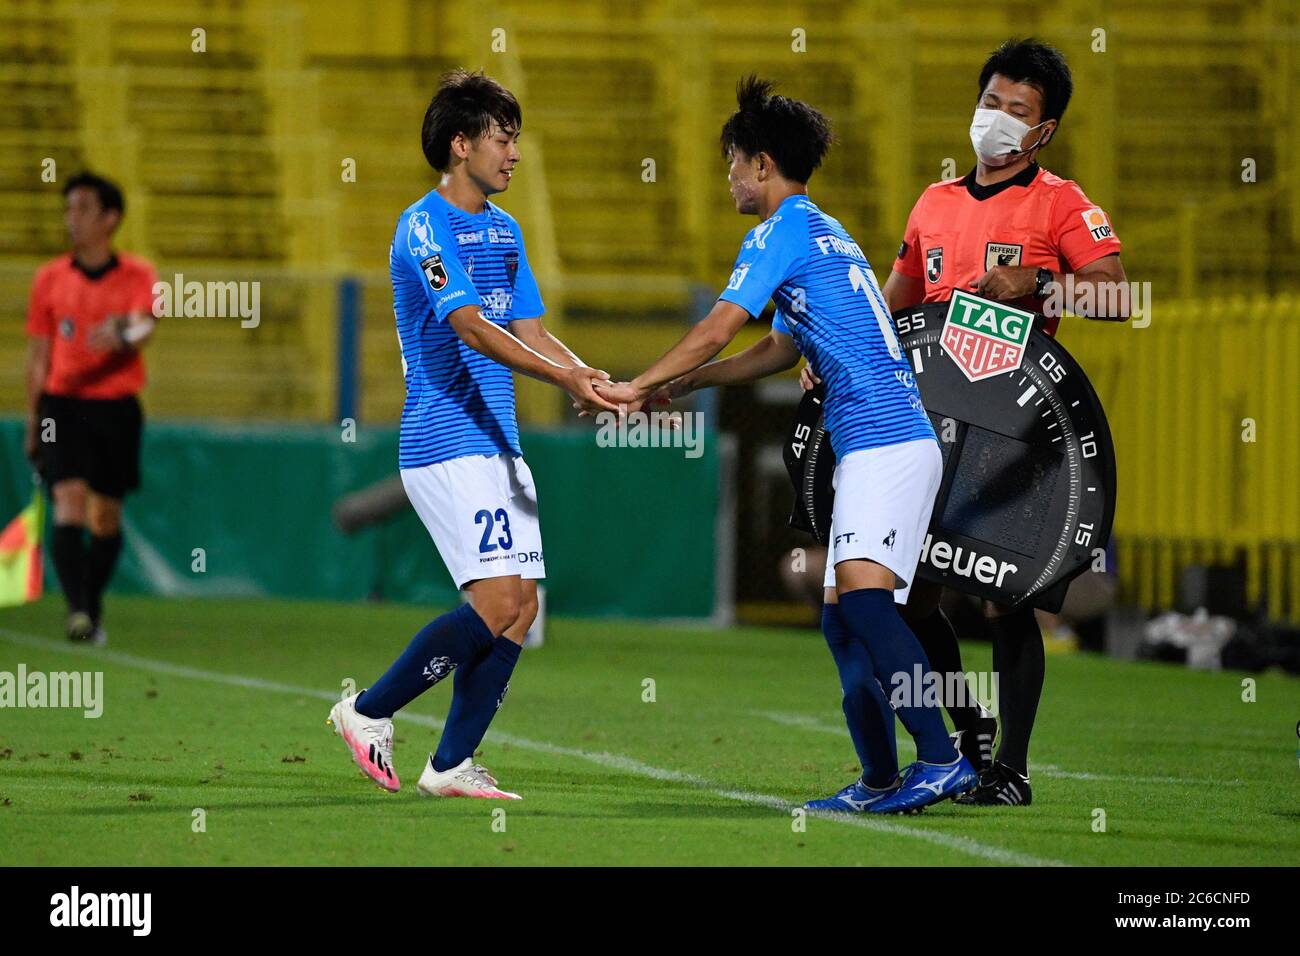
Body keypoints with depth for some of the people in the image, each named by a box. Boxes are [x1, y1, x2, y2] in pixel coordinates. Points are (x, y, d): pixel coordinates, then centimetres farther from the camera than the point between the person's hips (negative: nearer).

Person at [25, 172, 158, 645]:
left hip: (116, 409, 0)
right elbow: (37, 356, 11)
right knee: (69, 502, -16)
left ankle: (93, 610, 22)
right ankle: (76, 610, -26)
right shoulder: (50, 279, 6)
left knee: (107, 517, 6)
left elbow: (143, 327, -17)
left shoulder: (137, 276, 2)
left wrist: (125, 335, -42)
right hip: (62, 405, 0)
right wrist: (32, 424, 12)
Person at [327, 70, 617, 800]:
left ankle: (452, 763, 6)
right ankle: (370, 712, -2)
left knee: (523, 604, 1)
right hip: (447, 443, -9)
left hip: (499, 442, 9)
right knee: (497, 601, -16)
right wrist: (564, 379, -33)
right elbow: (473, 329, -23)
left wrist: (595, 379, -3)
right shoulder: (424, 228, -11)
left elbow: (528, 330, 15)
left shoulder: (504, 230, 17)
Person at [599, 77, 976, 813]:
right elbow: (779, 351, 36)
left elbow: (718, 330, -7)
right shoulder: (820, 232, 26)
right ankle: (881, 784, 8)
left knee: (862, 591, -23)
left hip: (887, 442, -10)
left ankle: (943, 758, -30)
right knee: (842, 617, 9)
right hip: (886, 443, 10)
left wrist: (639, 386, 3)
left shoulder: (784, 230, -5)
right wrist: (682, 385, 34)